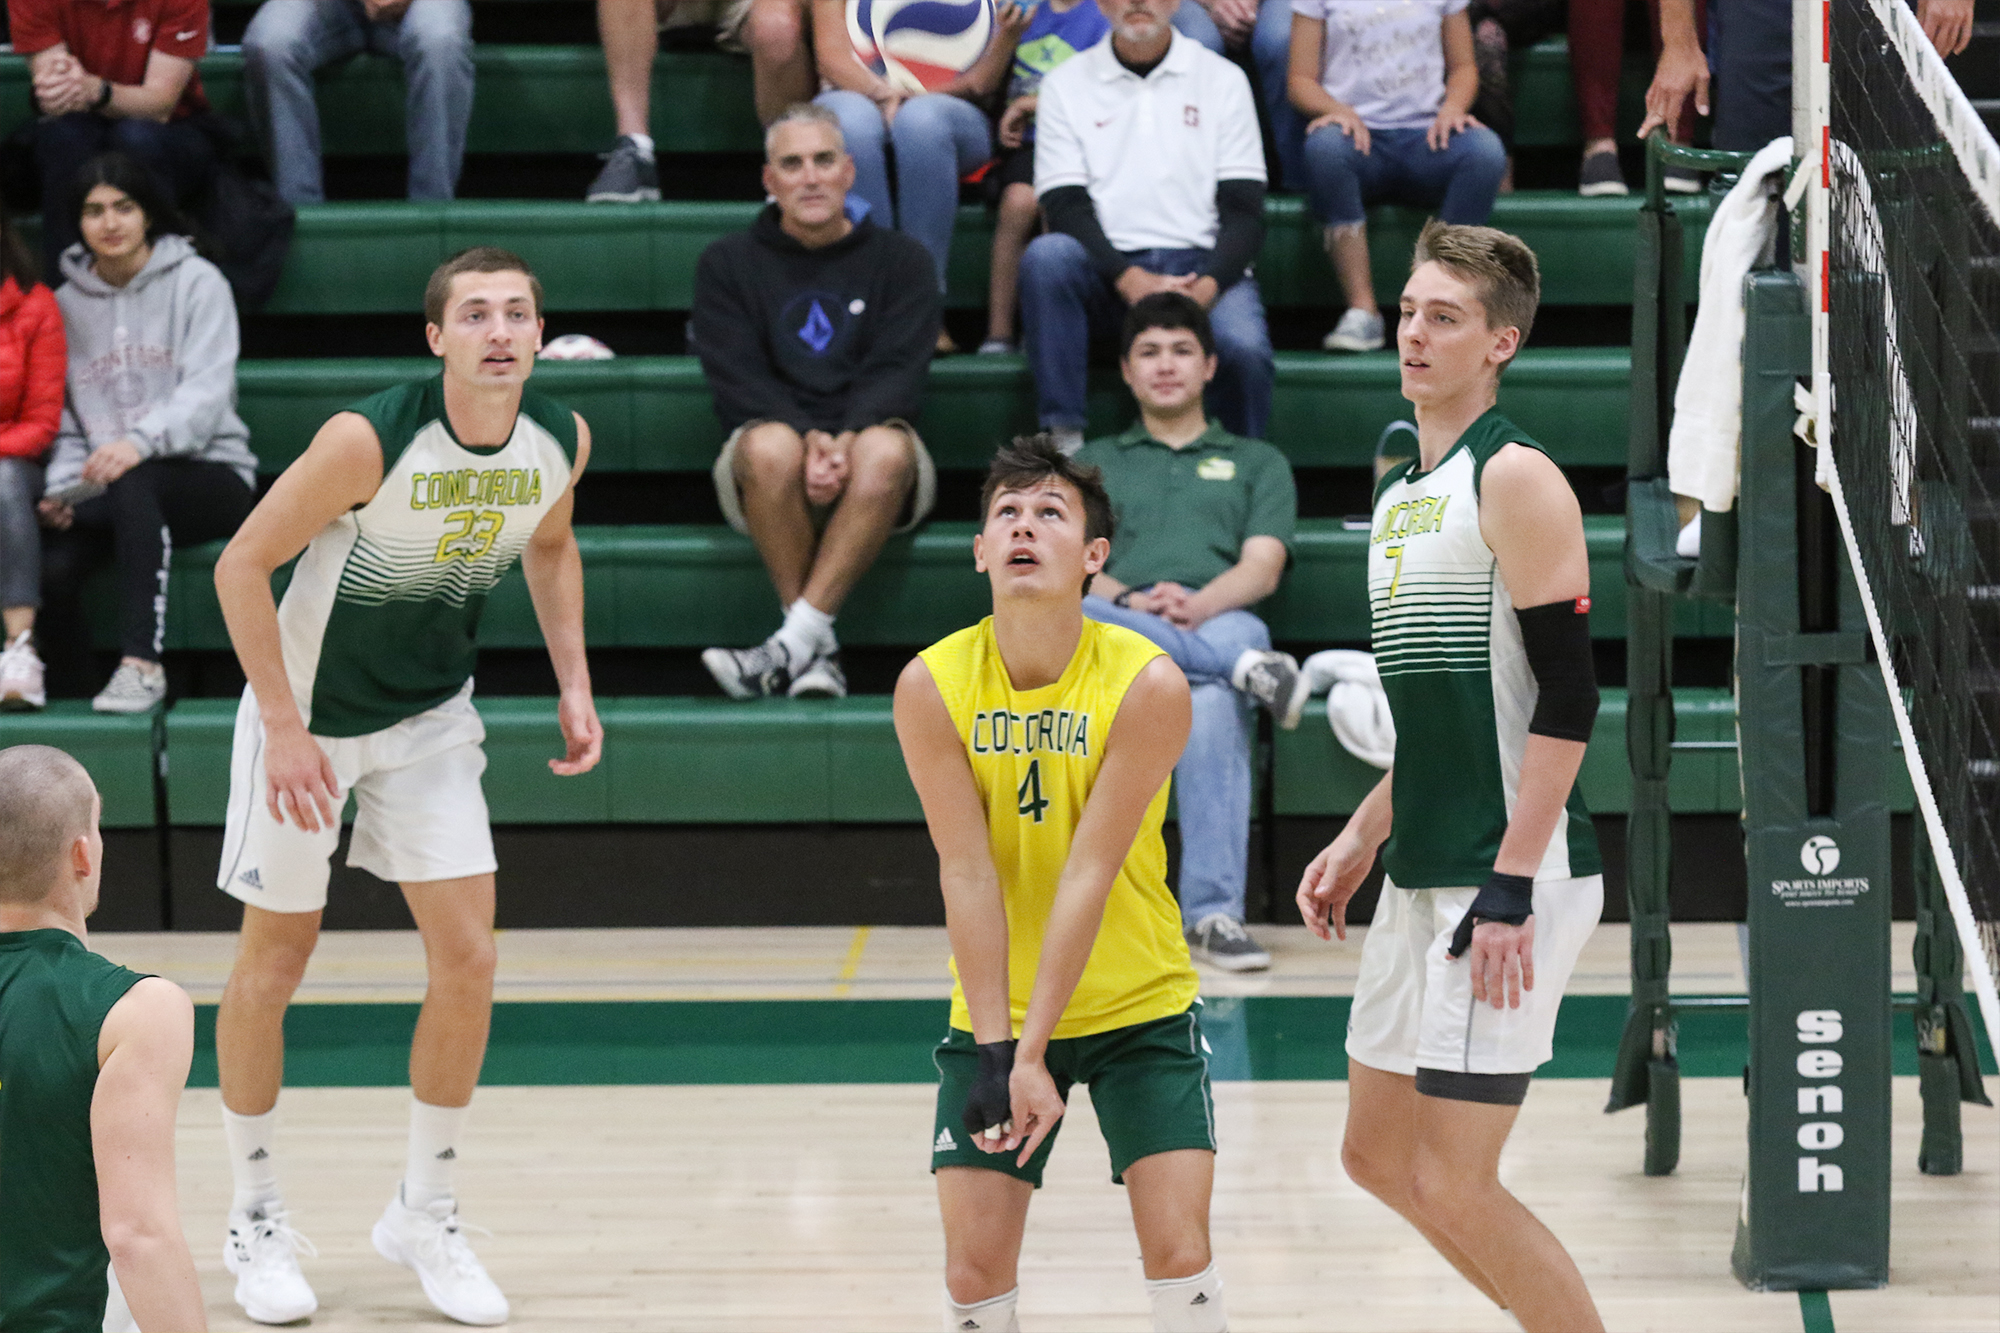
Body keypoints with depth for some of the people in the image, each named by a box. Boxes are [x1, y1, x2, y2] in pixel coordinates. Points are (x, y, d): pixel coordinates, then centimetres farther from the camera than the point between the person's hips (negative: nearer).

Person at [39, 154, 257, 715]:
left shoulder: (196, 283, 1)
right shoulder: (67, 304, 13)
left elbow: (207, 392, -13)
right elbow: (63, 419, 11)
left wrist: (142, 441, -31)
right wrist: (62, 490, -9)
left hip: (212, 475, -3)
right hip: (113, 494, 3)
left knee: (133, 482, -40)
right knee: (51, 564, -30)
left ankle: (142, 664, -43)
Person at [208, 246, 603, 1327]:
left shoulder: (561, 441, -11)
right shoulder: (369, 439, -28)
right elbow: (242, 566, -21)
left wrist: (572, 682, 3)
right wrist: (285, 729, -22)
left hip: (431, 716, 4)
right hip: (311, 711, -4)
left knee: (468, 961, -3)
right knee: (275, 961, 5)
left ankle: (423, 1215, 14)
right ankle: (256, 1218, 22)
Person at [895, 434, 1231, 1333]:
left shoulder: (1147, 684, -18)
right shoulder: (933, 686, -12)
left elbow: (1090, 873, -21)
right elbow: (967, 872, -14)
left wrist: (1035, 1049, -23)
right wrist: (993, 1046, -20)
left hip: (1138, 1004, -1)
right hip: (995, 1011, 2)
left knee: (1178, 1250, -11)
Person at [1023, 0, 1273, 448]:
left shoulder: (1223, 80, 10)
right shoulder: (1065, 86, 9)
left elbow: (1243, 209, 4)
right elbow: (1065, 209, -1)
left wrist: (1208, 285, -17)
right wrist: (1132, 281, -18)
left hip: (1202, 267, 0)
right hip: (1106, 271, 0)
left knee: (1244, 347, -32)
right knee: (1046, 255, -32)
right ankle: (1064, 440, -29)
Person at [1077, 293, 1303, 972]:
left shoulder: (1256, 462, 27)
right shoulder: (1092, 463, 29)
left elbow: (1261, 568, 8)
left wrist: (1196, 607, -14)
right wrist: (1128, 601, -11)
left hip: (1218, 625, -1)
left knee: (1213, 700, -42)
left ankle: (1213, 912, -48)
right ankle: (1249, 667, -45)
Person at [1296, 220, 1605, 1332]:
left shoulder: (1516, 479, -12)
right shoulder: (1403, 494, 16)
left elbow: (1567, 699, -17)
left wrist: (1510, 887, -22)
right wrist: (1362, 840, 20)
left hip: (1512, 878, -9)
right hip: (1425, 871, 10)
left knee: (1454, 1182, -9)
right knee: (1380, 1155, 14)